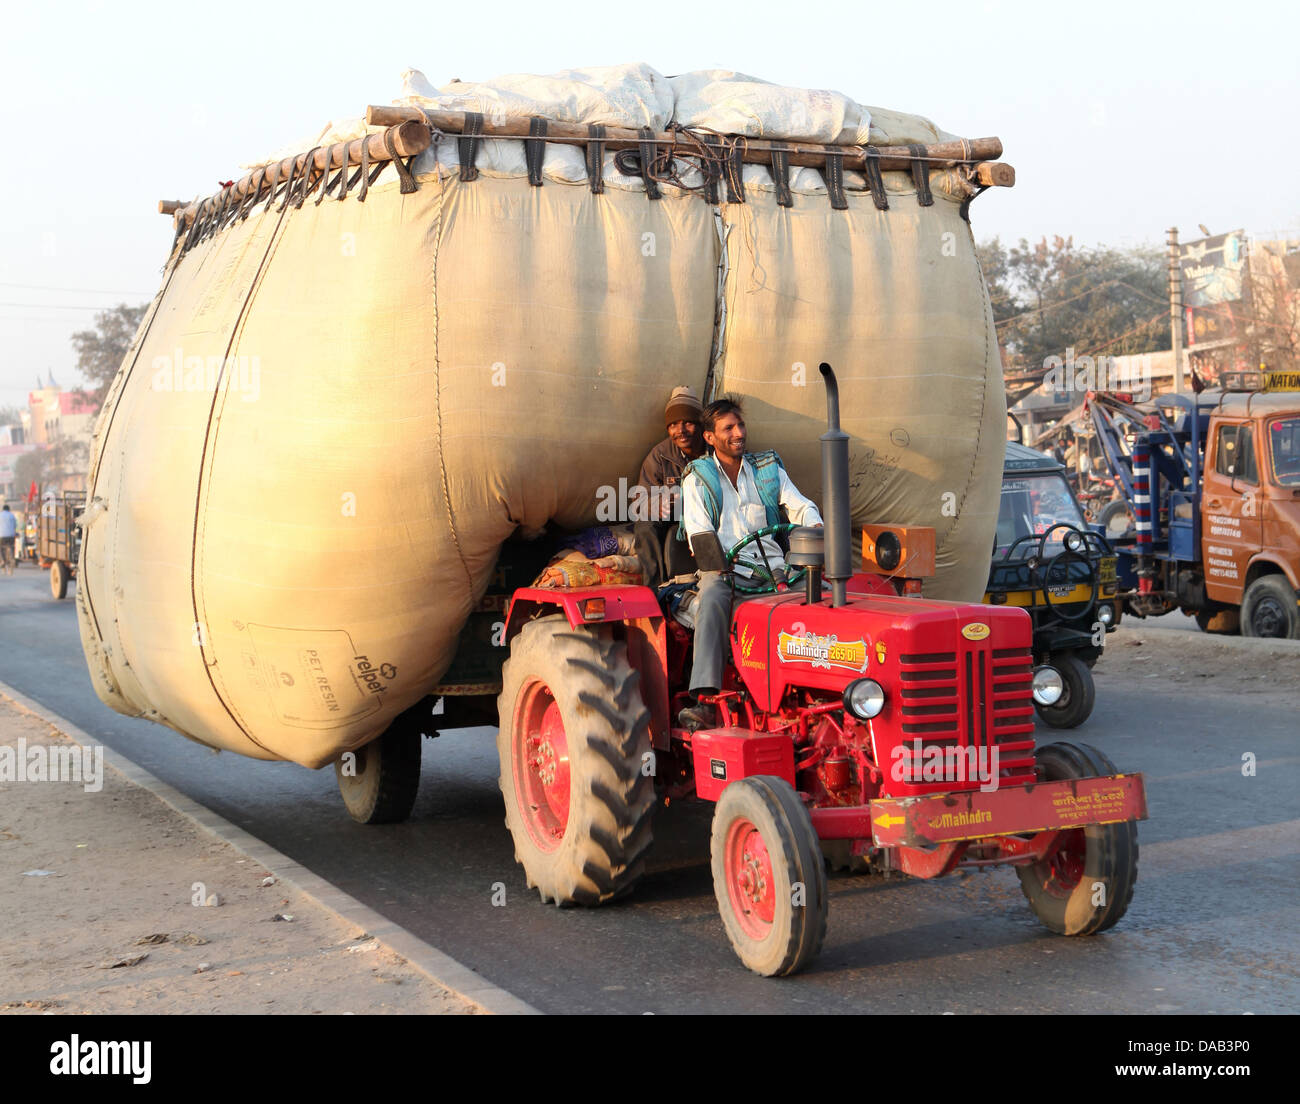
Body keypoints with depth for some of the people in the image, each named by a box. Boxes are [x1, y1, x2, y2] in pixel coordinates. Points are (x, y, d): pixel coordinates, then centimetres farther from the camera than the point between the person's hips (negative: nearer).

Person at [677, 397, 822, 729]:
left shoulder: (768, 469, 19)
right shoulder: (698, 478, 12)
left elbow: (800, 507, 10)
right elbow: (698, 531, -1)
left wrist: (817, 528, -14)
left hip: (772, 565, 3)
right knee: (711, 599, -37)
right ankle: (704, 701, -47)